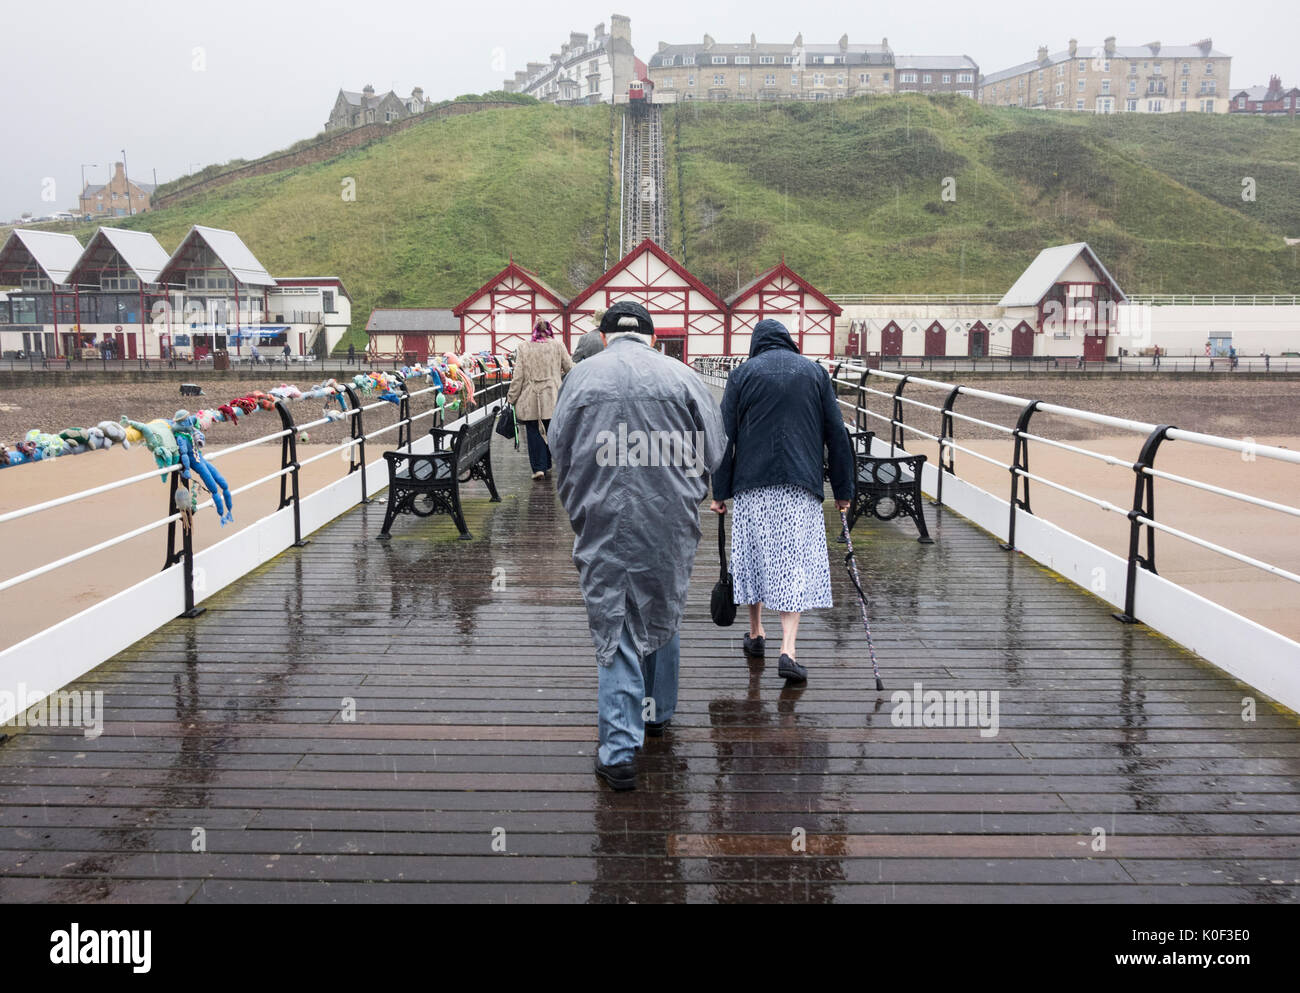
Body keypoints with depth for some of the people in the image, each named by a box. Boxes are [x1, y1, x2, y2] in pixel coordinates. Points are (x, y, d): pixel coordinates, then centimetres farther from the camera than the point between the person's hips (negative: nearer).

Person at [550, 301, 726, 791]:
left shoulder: (581, 376, 4)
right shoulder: (682, 377, 3)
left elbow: (561, 455, 7)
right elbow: (714, 455, 4)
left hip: (603, 524, -1)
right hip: (671, 523, 1)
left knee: (614, 628, 2)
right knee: (663, 616, 21)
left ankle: (619, 749, -1)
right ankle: (657, 713, 37)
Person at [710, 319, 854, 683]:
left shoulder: (742, 374, 5)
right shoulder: (815, 372, 9)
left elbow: (725, 436, 1)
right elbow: (836, 434, 7)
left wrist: (720, 492, 4)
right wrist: (843, 490, 11)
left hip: (753, 482, 1)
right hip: (801, 486, 0)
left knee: (753, 555, 15)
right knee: (795, 561, -1)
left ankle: (756, 635, 28)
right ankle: (788, 651, -10)